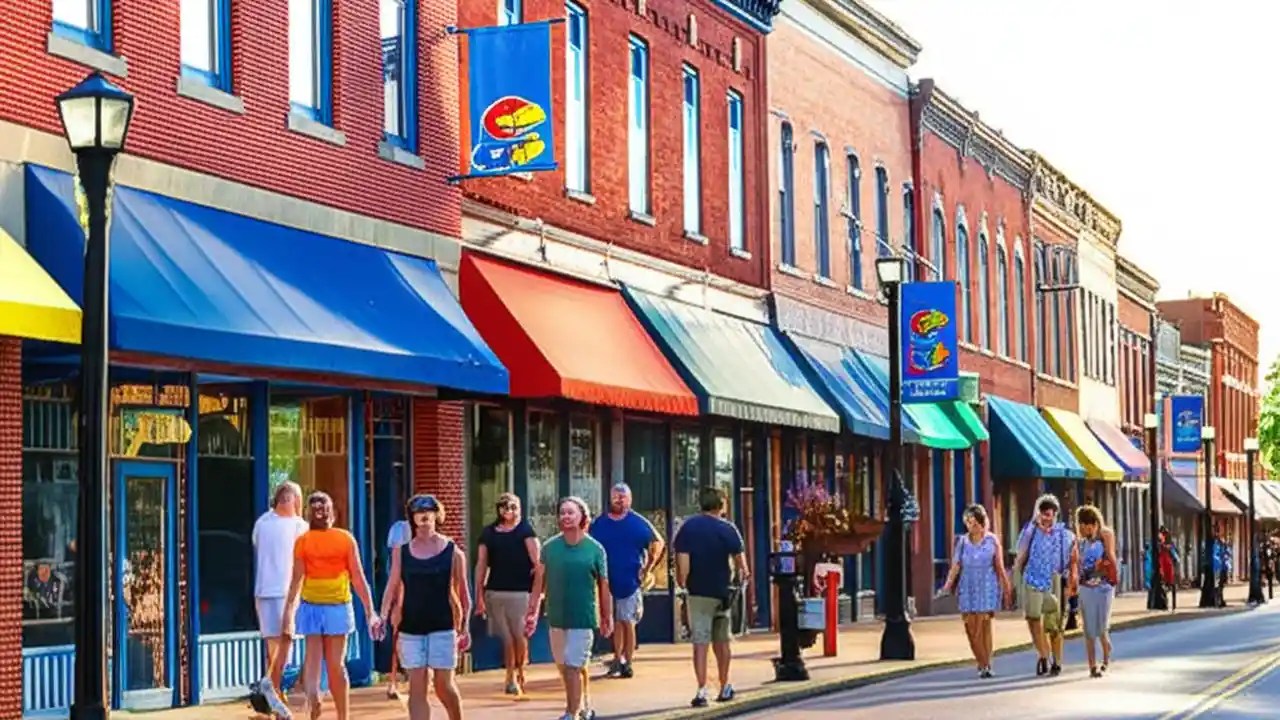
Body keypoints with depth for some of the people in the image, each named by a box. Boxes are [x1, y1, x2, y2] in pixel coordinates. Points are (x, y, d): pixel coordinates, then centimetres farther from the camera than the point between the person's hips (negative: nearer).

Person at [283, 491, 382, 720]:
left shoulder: (303, 542, -4)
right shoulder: (346, 539, -2)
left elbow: (297, 579, -8)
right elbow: (358, 578, -2)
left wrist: (288, 612, -5)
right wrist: (370, 611, 2)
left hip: (311, 606, -1)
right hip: (339, 607, 1)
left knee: (313, 660, 4)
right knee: (337, 664, 9)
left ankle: (312, 696, -22)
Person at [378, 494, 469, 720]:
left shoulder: (452, 552, 0)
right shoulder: (402, 552, 5)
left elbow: (462, 592, 3)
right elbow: (393, 587, 6)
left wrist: (464, 627, 2)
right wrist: (383, 616, -8)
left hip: (443, 627, -2)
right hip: (410, 628, 2)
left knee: (444, 685, 1)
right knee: (416, 688, -1)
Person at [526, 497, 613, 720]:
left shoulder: (594, 549, -5)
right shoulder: (550, 547, 2)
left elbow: (603, 586, 0)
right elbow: (539, 581, 6)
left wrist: (607, 618, 2)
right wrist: (532, 612, 3)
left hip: (583, 618, -4)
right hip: (556, 617, 4)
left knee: (573, 667, -9)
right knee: (564, 668, 13)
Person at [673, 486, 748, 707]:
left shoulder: (687, 527, -4)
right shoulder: (727, 529, -5)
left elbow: (682, 562, -9)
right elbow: (739, 560, -5)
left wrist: (681, 582, 5)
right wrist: (743, 574, 15)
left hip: (697, 592, -1)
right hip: (722, 591, 1)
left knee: (700, 642, -3)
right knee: (721, 641, 15)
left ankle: (702, 691, -13)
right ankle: (724, 688, 25)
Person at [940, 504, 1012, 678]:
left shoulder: (992, 540, 4)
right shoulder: (962, 542, 8)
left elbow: (1000, 567, 8)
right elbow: (955, 566, 5)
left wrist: (1007, 589, 8)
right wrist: (948, 584, -9)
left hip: (987, 587, -2)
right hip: (967, 589, 2)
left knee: (984, 625, -11)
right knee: (971, 629, -1)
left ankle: (986, 665, -6)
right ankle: (983, 664, 12)